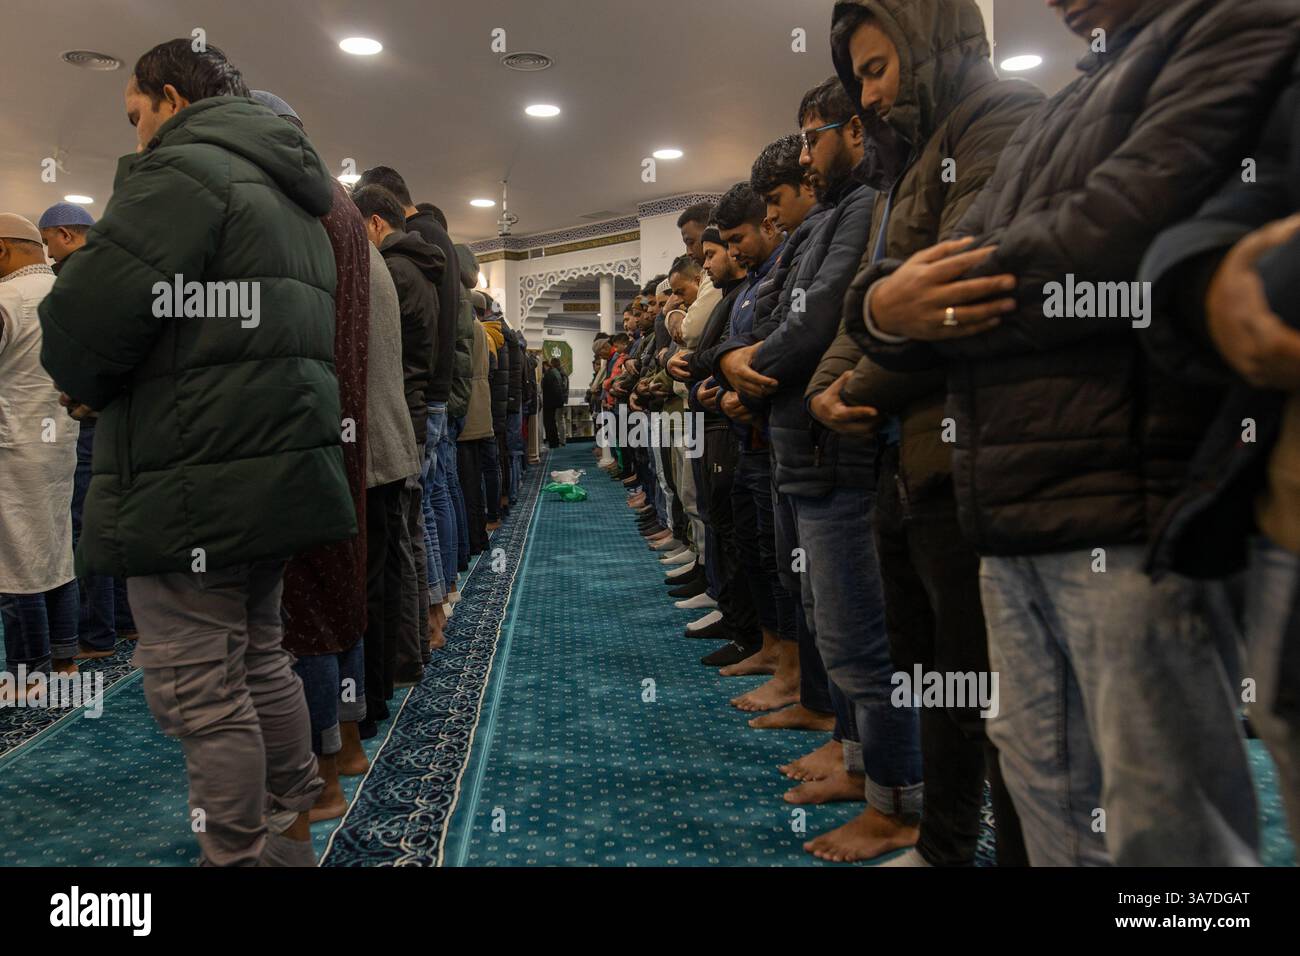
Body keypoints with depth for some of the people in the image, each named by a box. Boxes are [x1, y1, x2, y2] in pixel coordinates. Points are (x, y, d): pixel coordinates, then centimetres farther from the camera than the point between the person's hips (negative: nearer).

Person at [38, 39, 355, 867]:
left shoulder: (183, 170, -9)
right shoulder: (289, 193, 21)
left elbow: (83, 322, -18)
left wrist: (83, 384, 5)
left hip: (197, 480, -10)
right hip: (280, 468, 10)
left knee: (197, 689, 0)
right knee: (259, 657, 20)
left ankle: (242, 855, 11)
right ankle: (297, 826, 32)